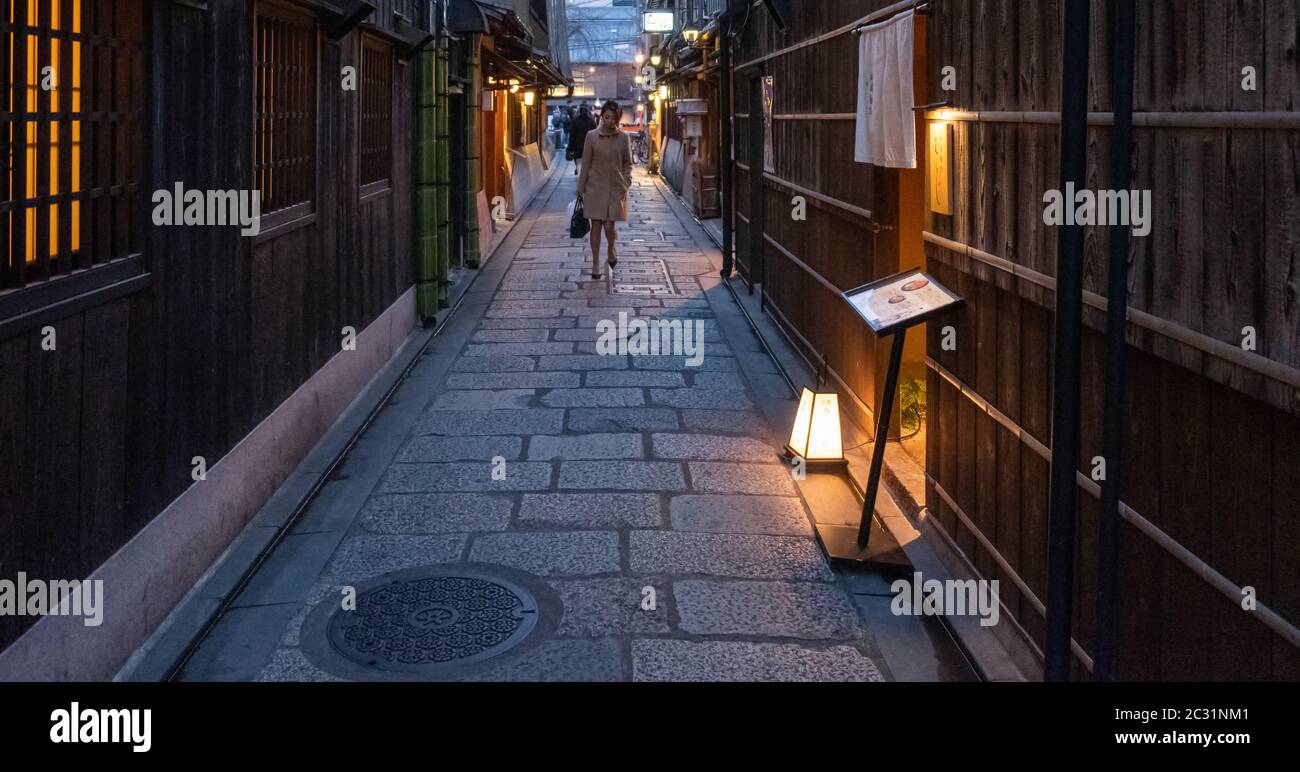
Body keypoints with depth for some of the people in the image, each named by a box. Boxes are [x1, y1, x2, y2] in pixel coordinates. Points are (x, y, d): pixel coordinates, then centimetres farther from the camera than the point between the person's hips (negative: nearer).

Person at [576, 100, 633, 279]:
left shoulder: (623, 138, 0)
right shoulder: (592, 137, -2)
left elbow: (628, 163, 9)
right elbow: (586, 164, 1)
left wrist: (626, 181, -4)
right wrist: (581, 188, 2)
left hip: (616, 188, 0)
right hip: (595, 187, 0)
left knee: (609, 226, -3)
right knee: (596, 226, 0)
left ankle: (612, 250, 30)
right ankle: (595, 264, 9)